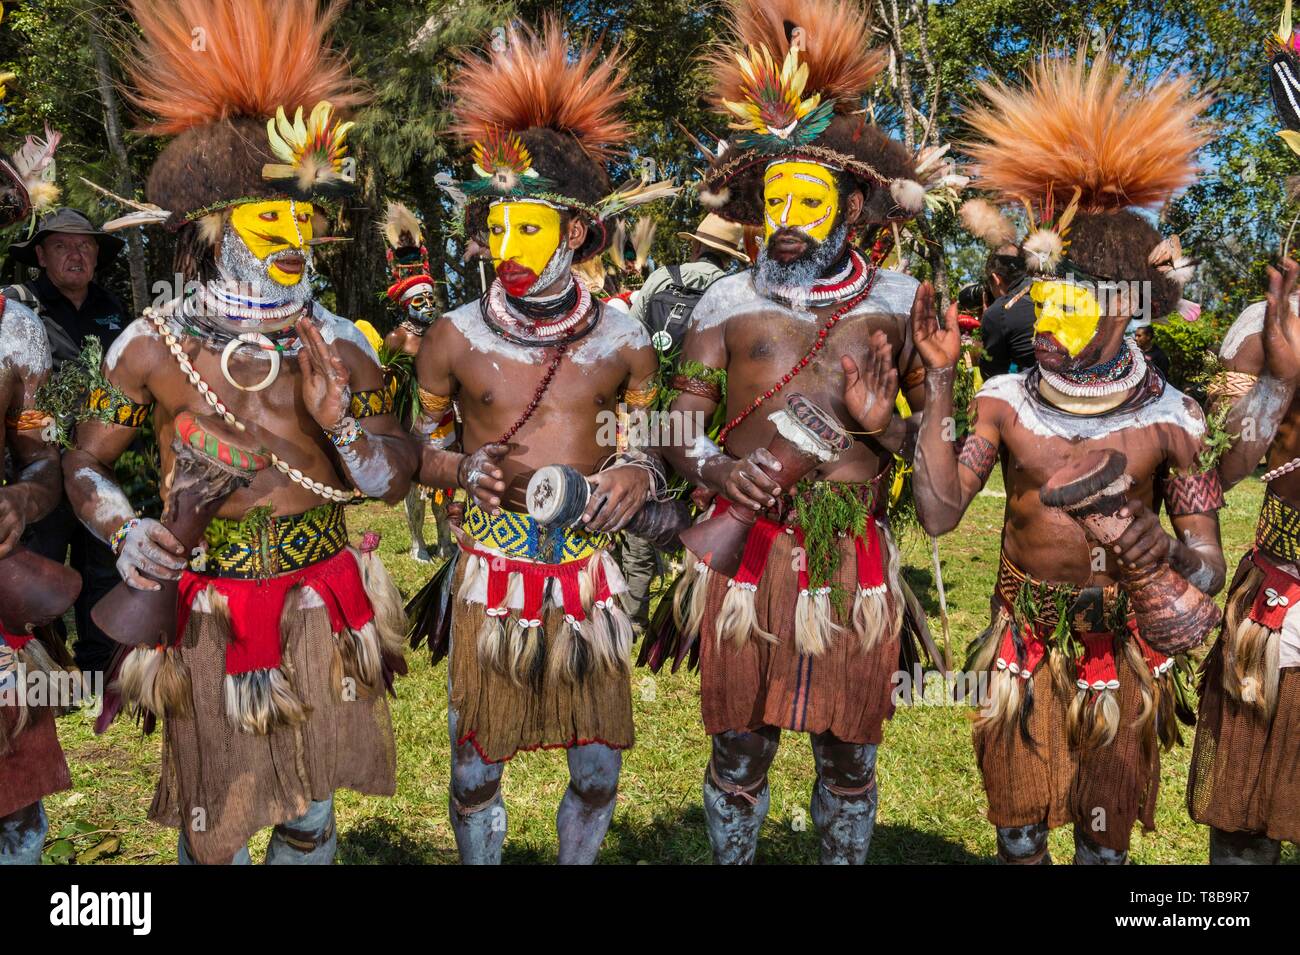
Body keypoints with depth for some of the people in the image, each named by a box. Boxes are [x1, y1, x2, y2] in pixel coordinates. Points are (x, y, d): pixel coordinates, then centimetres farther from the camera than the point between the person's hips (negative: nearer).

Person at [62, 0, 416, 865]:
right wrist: (123, 531, -17)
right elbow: (84, 463, 3)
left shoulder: (338, 345, -2)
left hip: (322, 617, 2)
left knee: (310, 818, 18)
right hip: (209, 622, -2)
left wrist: (340, 420, -18)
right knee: (212, 831, 14)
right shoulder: (153, 348, -8)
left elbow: (397, 480, 0)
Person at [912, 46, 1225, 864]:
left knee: (1104, 841, 15)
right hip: (1021, 645, 1)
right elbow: (940, 512, -17)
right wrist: (940, 384, -18)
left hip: (1122, 654, -1)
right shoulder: (1005, 401, -7)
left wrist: (1170, 551, -30)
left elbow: (1211, 570, -7)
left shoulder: (1169, 417, -10)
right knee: (1018, 832, 15)